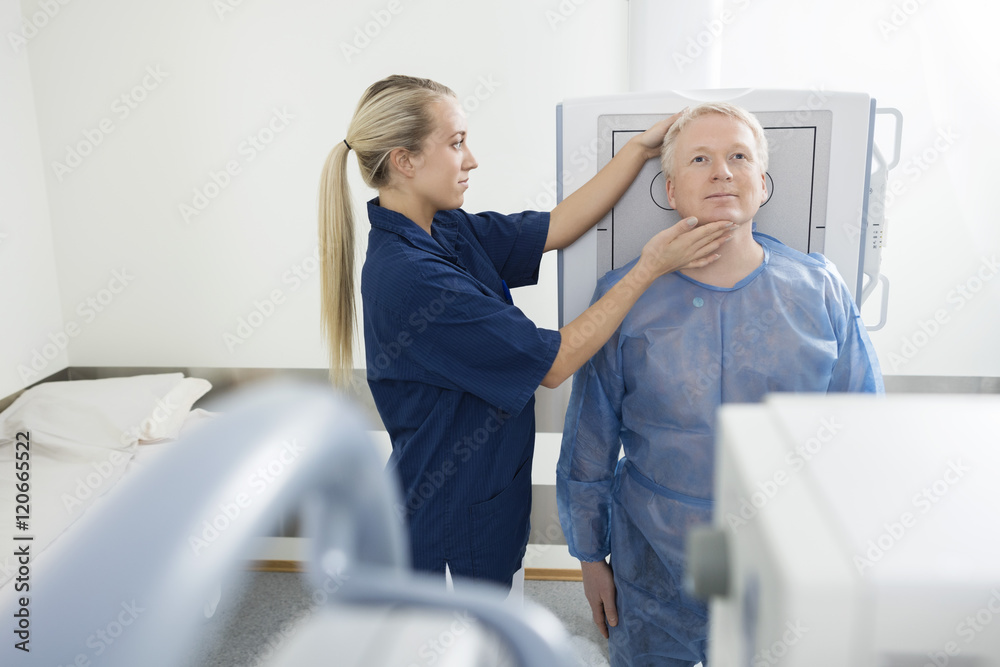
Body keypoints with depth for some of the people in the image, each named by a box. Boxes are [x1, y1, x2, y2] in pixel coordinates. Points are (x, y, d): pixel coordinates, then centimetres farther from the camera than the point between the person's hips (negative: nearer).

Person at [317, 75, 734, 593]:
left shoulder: (445, 229, -2)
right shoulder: (407, 277, -30)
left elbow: (555, 227, 2)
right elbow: (552, 363, -25)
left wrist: (642, 148, -2)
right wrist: (649, 268, -20)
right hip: (454, 512, -8)